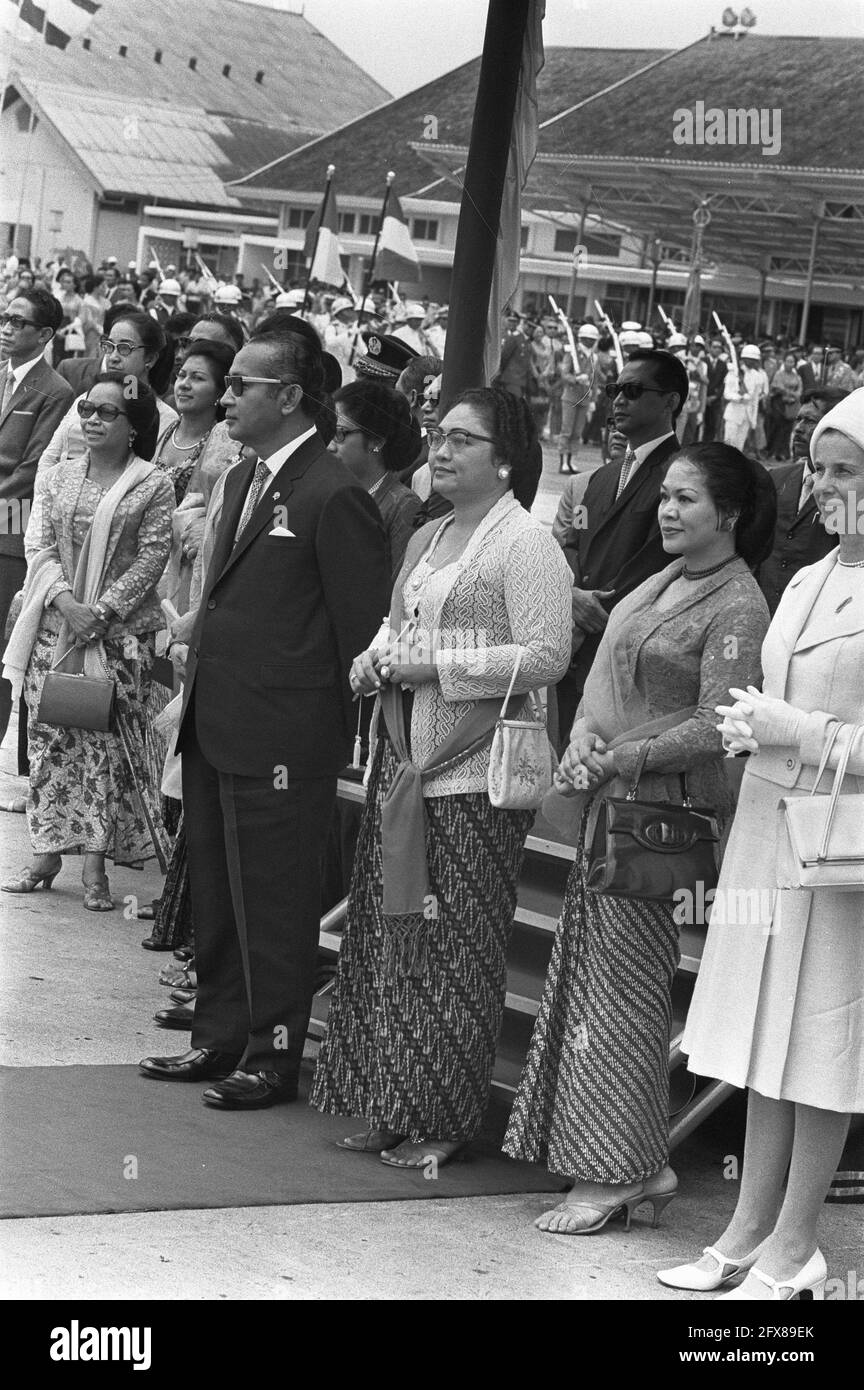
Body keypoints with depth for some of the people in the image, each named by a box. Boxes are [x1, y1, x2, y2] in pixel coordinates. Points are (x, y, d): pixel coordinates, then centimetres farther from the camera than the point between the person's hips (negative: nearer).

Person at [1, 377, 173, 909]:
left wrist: (102, 612, -15)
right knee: (49, 739, 4)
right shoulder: (61, 477, 10)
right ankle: (47, 854, 12)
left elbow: (151, 557, -7)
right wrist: (64, 600, -12)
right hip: (54, 624, 4)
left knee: (107, 741, -4)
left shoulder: (153, 485, -2)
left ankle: (96, 866, 0)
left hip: (120, 631, -4)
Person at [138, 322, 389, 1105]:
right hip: (215, 730, 9)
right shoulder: (242, 481, 14)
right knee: (215, 895, 17)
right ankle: (221, 1037, 29)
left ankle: (273, 1057, 13)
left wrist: (337, 728, -10)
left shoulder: (335, 497, -15)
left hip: (282, 741, -9)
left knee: (274, 904, 2)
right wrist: (193, 690, 15)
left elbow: (362, 624, -14)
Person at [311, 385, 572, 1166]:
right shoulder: (427, 539, 16)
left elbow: (547, 656, -16)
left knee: (452, 945, -2)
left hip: (473, 773, -8)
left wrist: (434, 666, -17)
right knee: (388, 934, 9)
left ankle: (444, 1121, 8)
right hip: (404, 757, 8)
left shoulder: (526, 543, -9)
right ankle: (391, 1107, 18)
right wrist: (376, 660, 6)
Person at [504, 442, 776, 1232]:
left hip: (661, 806, -8)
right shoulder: (663, 584, 14)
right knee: (592, 974, 9)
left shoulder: (736, 608, -11)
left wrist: (623, 758, -20)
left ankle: (617, 1173, 6)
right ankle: (641, 1166, 17)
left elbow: (714, 729, -17)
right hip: (607, 802, 8)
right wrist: (582, 743, -3)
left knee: (621, 981, -3)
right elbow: (605, 682, 16)